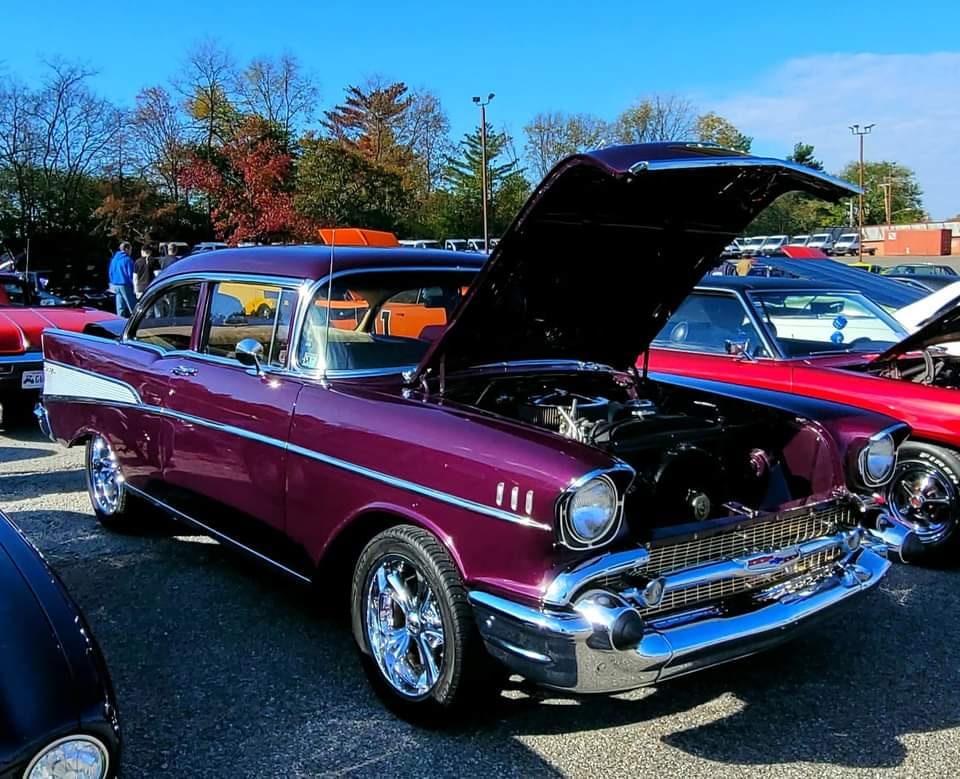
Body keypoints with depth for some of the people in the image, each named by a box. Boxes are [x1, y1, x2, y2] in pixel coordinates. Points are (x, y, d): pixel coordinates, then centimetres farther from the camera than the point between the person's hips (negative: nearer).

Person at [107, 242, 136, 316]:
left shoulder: (113, 259, 11)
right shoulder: (127, 260, -12)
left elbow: (110, 273, 17)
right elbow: (130, 274, -12)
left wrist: (111, 284, 25)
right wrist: (134, 285, -4)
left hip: (115, 285, 7)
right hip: (125, 285, -7)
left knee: (120, 308, 10)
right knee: (133, 307, -4)